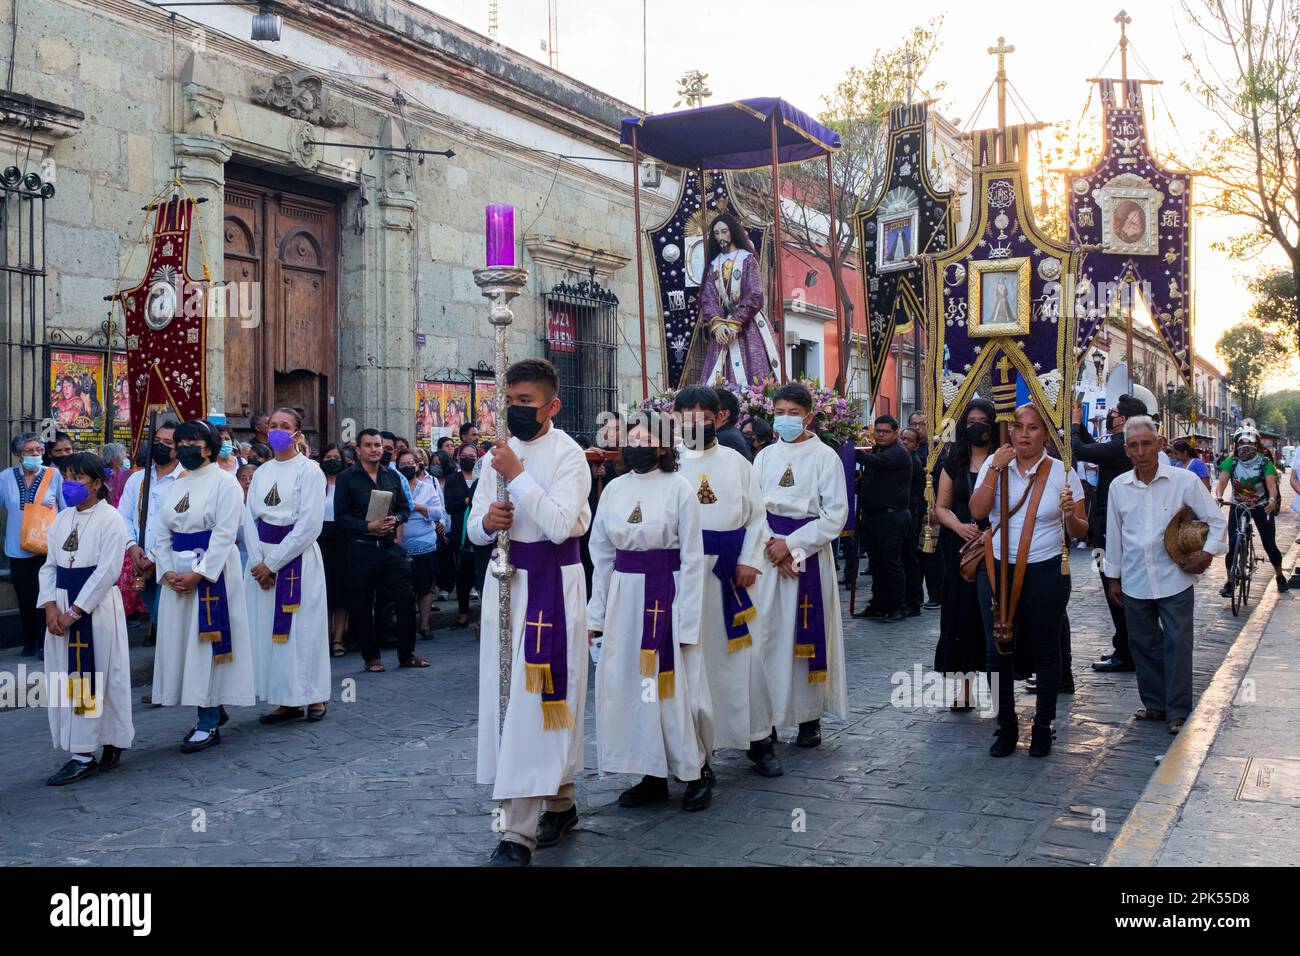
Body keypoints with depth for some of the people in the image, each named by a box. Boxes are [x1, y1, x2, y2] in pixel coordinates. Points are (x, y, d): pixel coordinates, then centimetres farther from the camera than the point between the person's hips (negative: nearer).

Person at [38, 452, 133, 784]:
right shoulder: (61, 520, 11)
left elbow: (108, 570, -14)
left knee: (100, 678, -2)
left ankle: (112, 742, 10)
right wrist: (50, 606, -5)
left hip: (97, 607, -6)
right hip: (62, 607, 6)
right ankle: (81, 753, 12)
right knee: (67, 679, 6)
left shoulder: (109, 518, -8)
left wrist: (75, 611, -16)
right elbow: (49, 566, 11)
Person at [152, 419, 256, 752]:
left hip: (212, 572, -7)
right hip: (177, 575, 7)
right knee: (182, 641, 9)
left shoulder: (224, 481, -6)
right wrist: (167, 571, -4)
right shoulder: (175, 485, 14)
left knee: (207, 643, -6)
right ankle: (213, 708, 22)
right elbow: (161, 533, 11)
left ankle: (209, 724, 1)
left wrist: (198, 574, -19)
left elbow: (224, 534, -14)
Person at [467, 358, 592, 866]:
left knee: (534, 700, -8)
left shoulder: (568, 454, -8)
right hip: (506, 580, 7)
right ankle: (560, 801, 29)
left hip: (552, 585, -7)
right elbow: (474, 529, 13)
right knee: (508, 695, 12)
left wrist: (517, 476, -19)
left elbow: (560, 525, -22)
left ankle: (519, 832, -3)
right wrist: (486, 522, -9)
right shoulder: (498, 453, 10)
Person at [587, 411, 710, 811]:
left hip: (664, 595, -5)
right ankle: (653, 776, 20)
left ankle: (696, 771, 19)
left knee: (669, 687, -1)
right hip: (622, 597, 5)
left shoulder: (679, 489, -7)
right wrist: (595, 614, 8)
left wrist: (687, 623, -10)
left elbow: (692, 559, -7)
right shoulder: (614, 489, 7)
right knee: (625, 685, 7)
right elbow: (601, 554, 11)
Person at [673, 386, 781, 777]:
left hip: (730, 573, 2)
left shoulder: (736, 462, 8)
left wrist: (748, 561, -3)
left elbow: (757, 515, 7)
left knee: (745, 656, 6)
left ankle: (759, 739, 21)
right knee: (689, 660, 3)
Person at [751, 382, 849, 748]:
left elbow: (835, 515, -7)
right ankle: (766, 716, 9)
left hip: (809, 555, -3)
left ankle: (810, 716, 11)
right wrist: (770, 544, -10)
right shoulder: (765, 457, 9)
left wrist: (791, 544, -12)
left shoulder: (825, 456, -2)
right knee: (767, 633, 1)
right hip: (768, 554, 3)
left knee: (806, 633, 0)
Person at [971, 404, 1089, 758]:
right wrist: (995, 468, -18)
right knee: (998, 649, 7)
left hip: (1046, 572, -1)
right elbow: (977, 511, -13)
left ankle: (1043, 727, 25)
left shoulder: (1062, 472, -3)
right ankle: (1006, 726, 22)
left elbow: (1080, 531, 0)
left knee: (1046, 650, 9)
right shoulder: (994, 463, 0)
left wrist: (1070, 515, -21)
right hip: (997, 569, 1)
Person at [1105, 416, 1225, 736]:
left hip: (1175, 581, -3)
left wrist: (1207, 553, -12)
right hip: (1134, 583, 3)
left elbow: (1216, 521, 1)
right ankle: (1155, 703, 26)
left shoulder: (1184, 480, -6)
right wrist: (1113, 577, 14)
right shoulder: (1118, 486, 3)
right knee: (1143, 645, 12)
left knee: (1178, 646, -1)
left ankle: (1178, 712, 9)